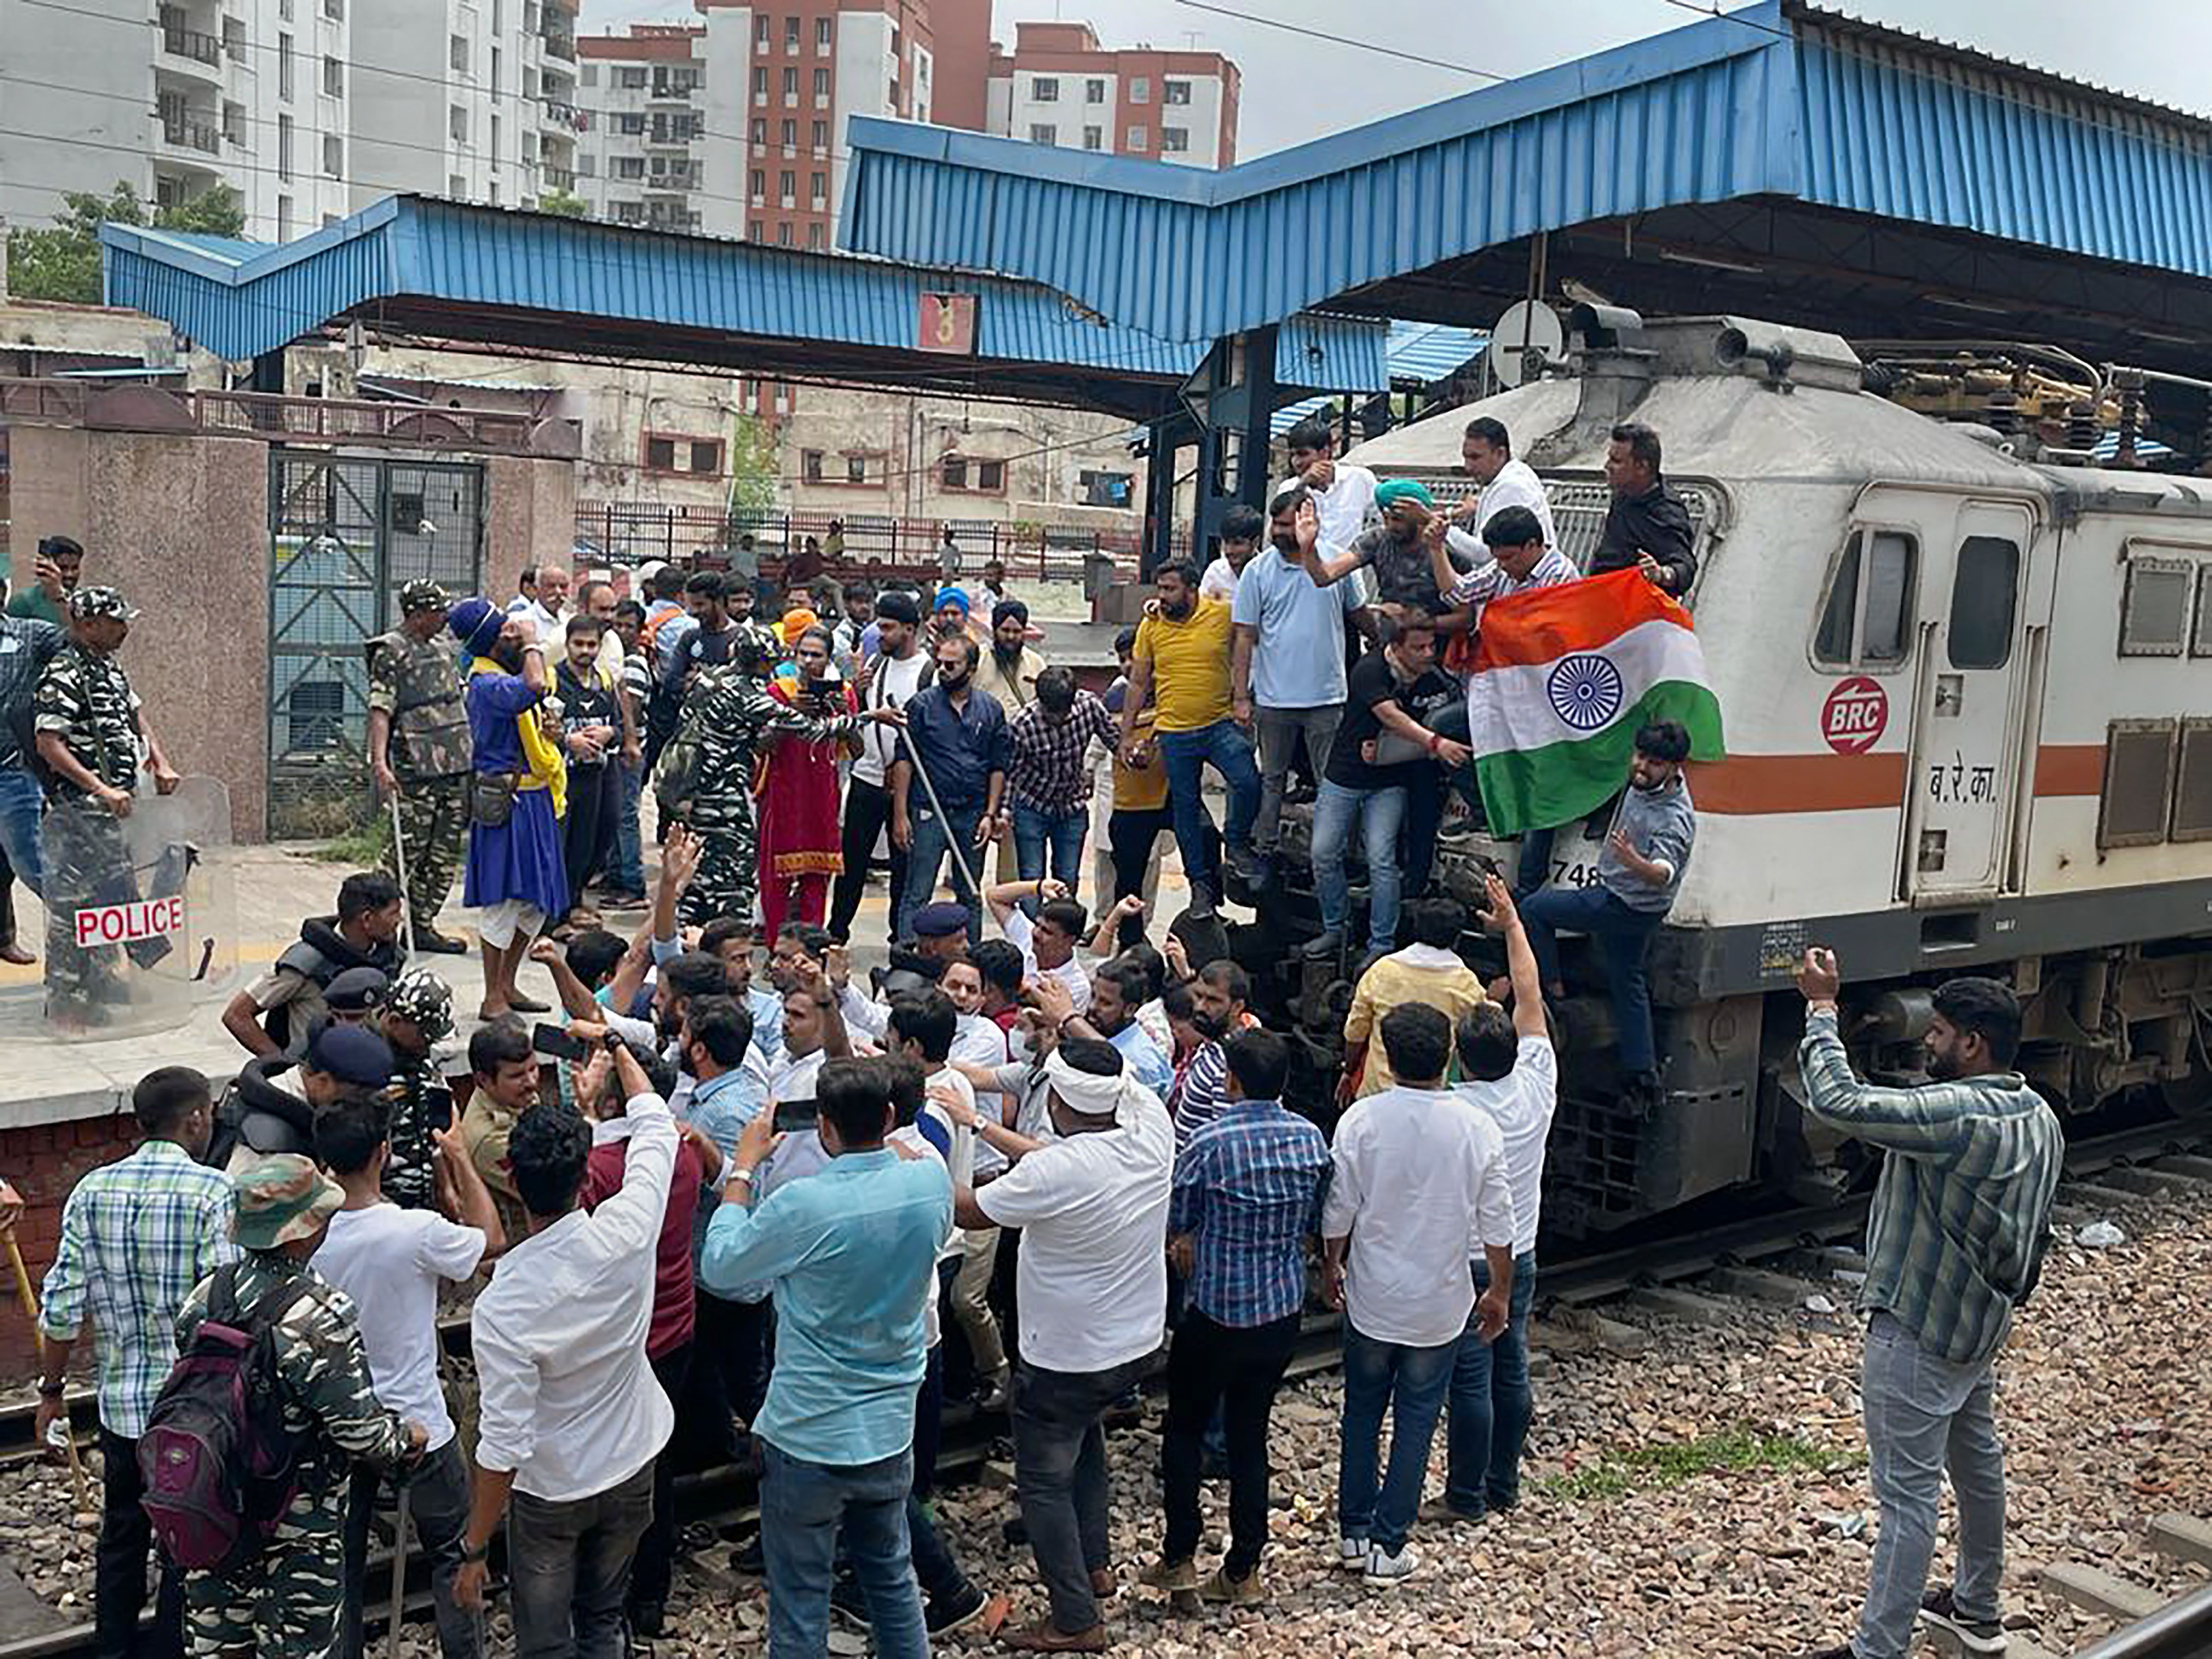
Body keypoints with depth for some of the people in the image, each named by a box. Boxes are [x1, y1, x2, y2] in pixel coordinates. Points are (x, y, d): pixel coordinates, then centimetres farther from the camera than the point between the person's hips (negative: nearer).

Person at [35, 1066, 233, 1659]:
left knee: (121, 1537, 22)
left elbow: (62, 1308, 0)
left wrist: (52, 1391, 13)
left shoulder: (92, 1192, -2)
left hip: (121, 1403, 5)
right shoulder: (214, 1193, -17)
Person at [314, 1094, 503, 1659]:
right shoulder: (416, 1231, -25)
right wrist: (458, 1158, 1)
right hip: (416, 1426, -4)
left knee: (342, 1555, 20)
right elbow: (492, 1241, -6)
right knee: (451, 1551, 15)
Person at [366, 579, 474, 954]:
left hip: (456, 769, 8)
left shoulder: (439, 650, 18)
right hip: (416, 772, -8)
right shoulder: (391, 652, -6)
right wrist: (379, 763, -25)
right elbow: (380, 711, -15)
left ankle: (423, 926, 15)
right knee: (408, 850, -6)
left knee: (445, 853, 8)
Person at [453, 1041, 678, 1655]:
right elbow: (656, 1126, -3)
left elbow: (504, 1446, -26)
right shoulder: (626, 1233, -23)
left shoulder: (500, 1307, -31)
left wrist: (473, 1550, -13)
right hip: (632, 1466, 4)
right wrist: (615, 1045, 11)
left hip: (550, 1489, -3)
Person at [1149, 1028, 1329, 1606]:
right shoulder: (1311, 1139, -4)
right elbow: (1314, 1225, 7)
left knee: (1185, 1428, 15)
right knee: (1251, 1433, 14)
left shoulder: (1211, 1142, -20)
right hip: (1282, 1309, 4)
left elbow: (1172, 1225, -8)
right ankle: (1243, 1572, 20)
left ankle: (1179, 1558, 18)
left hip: (1216, 1309, -4)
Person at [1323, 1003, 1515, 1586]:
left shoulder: (1361, 1120, -14)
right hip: (1440, 1305, 0)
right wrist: (1500, 1292, 10)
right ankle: (1389, 1547, 17)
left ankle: (1354, 1532, 27)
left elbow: (1339, 1212, -6)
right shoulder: (1477, 1129, -13)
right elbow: (1496, 1226, -5)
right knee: (1416, 1422, 12)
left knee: (1362, 1414, 18)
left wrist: (1332, 1266, 12)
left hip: (1371, 1298, 1)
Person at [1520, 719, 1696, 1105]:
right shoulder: (1645, 782, -9)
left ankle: (1550, 991, 11)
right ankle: (1643, 1073, 28)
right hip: (1626, 903, 9)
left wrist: (1635, 862, -67)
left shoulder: (1675, 820, -34)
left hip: (1624, 908, -9)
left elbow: (1665, 873, -49)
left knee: (1533, 910, -1)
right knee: (1627, 981, 20)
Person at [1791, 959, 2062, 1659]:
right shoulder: (2039, 1116, 3)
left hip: (1919, 1331, -10)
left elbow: (1837, 1101, -34)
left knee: (1908, 1493, -3)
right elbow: (2033, 1226, 14)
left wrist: (1823, 1008, -23)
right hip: (1982, 1323, 10)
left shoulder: (1958, 1114, -28)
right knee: (1977, 1463, 24)